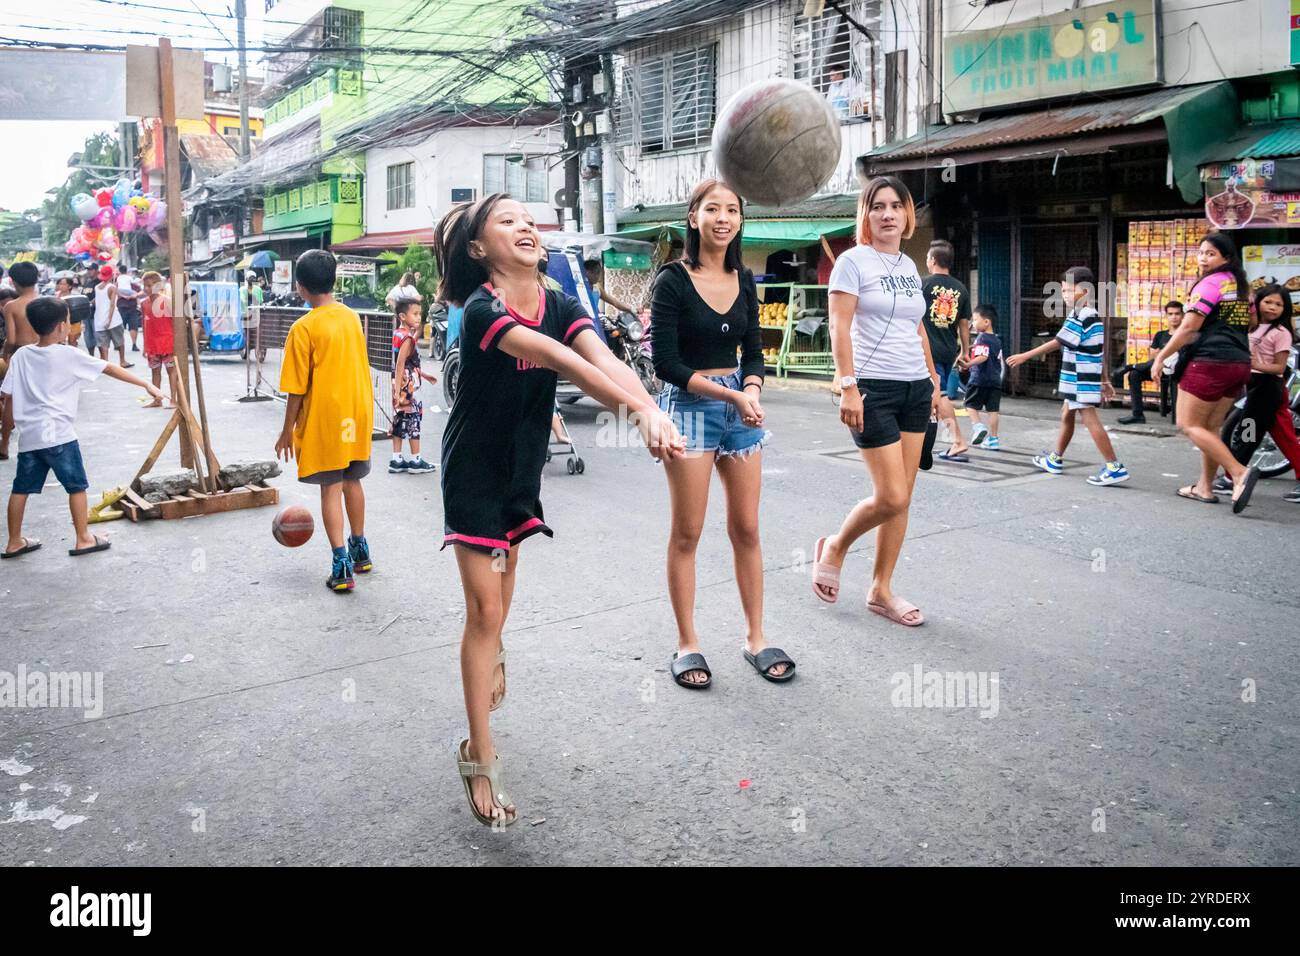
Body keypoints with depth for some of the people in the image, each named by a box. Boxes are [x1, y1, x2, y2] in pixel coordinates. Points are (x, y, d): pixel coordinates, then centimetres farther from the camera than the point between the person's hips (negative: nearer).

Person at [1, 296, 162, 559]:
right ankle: (83, 539, 11)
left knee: (21, 488, 13)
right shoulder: (68, 355, -9)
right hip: (58, 434, -6)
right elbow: (110, 369, -5)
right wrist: (146, 384, -1)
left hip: (28, 435, 6)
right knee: (77, 486, 6)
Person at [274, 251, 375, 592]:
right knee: (352, 482, 19)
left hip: (325, 419, -6)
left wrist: (288, 430, -2)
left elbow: (297, 388, -12)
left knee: (331, 489, 0)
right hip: (358, 414, 6)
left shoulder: (303, 329, -14)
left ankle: (342, 566, -2)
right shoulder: (352, 317, 3)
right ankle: (360, 550, 31)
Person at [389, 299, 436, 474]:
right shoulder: (407, 338, -17)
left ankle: (396, 461, 16)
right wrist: (398, 391, -25)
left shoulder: (399, 334, 11)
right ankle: (415, 461, 8)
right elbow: (400, 365, -22)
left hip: (401, 387, 9)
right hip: (408, 387, -9)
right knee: (414, 420, 1)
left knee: (400, 421, 12)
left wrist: (422, 374, 27)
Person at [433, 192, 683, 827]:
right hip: (473, 471, -6)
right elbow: (560, 361, -41)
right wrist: (639, 412, -53)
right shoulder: (482, 309, -25)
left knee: (501, 592, 23)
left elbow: (604, 360, -26)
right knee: (485, 609, -5)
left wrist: (653, 411, -46)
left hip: (522, 468, 6)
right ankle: (480, 757, 5)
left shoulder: (561, 306, -7)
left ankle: (489, 660, 55)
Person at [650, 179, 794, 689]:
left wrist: (752, 389, -10)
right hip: (689, 405, -5)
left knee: (746, 529, 8)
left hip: (740, 405, 5)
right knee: (687, 532, 2)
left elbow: (753, 352, 11)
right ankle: (687, 644, 14)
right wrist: (731, 395, -17)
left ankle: (756, 637, 20)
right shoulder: (673, 280, -8)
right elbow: (667, 363, -12)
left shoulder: (744, 280, 8)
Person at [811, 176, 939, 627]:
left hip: (914, 388, 7)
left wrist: (934, 380, 18)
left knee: (902, 498, 6)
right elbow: (840, 328, -11)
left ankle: (881, 590, 16)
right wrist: (848, 386, -18)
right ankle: (835, 547, 18)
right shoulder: (853, 261, -5)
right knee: (891, 497, -9)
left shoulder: (910, 266, 15)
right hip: (874, 388, -7)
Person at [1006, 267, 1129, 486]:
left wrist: (1025, 356, -16)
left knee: (1089, 419, -12)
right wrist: (1103, 381, 22)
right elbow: (1093, 352, 19)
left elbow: (1056, 343, -19)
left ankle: (1115, 467, -14)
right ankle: (1055, 460, 35)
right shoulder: (1093, 316, 15)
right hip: (1077, 380, 10)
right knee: (1066, 416, 20)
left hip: (1081, 380, -10)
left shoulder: (1079, 317, -16)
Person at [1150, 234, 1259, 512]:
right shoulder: (1242, 285, 17)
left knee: (1189, 425, -5)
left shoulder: (1210, 283, -10)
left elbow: (1189, 327, -16)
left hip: (1209, 363, -9)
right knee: (1210, 428, 14)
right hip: (1240, 363, 9)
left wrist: (1160, 358, -12)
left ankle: (1239, 473, -17)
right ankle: (1205, 487, 14)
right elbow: (1250, 323, 30)